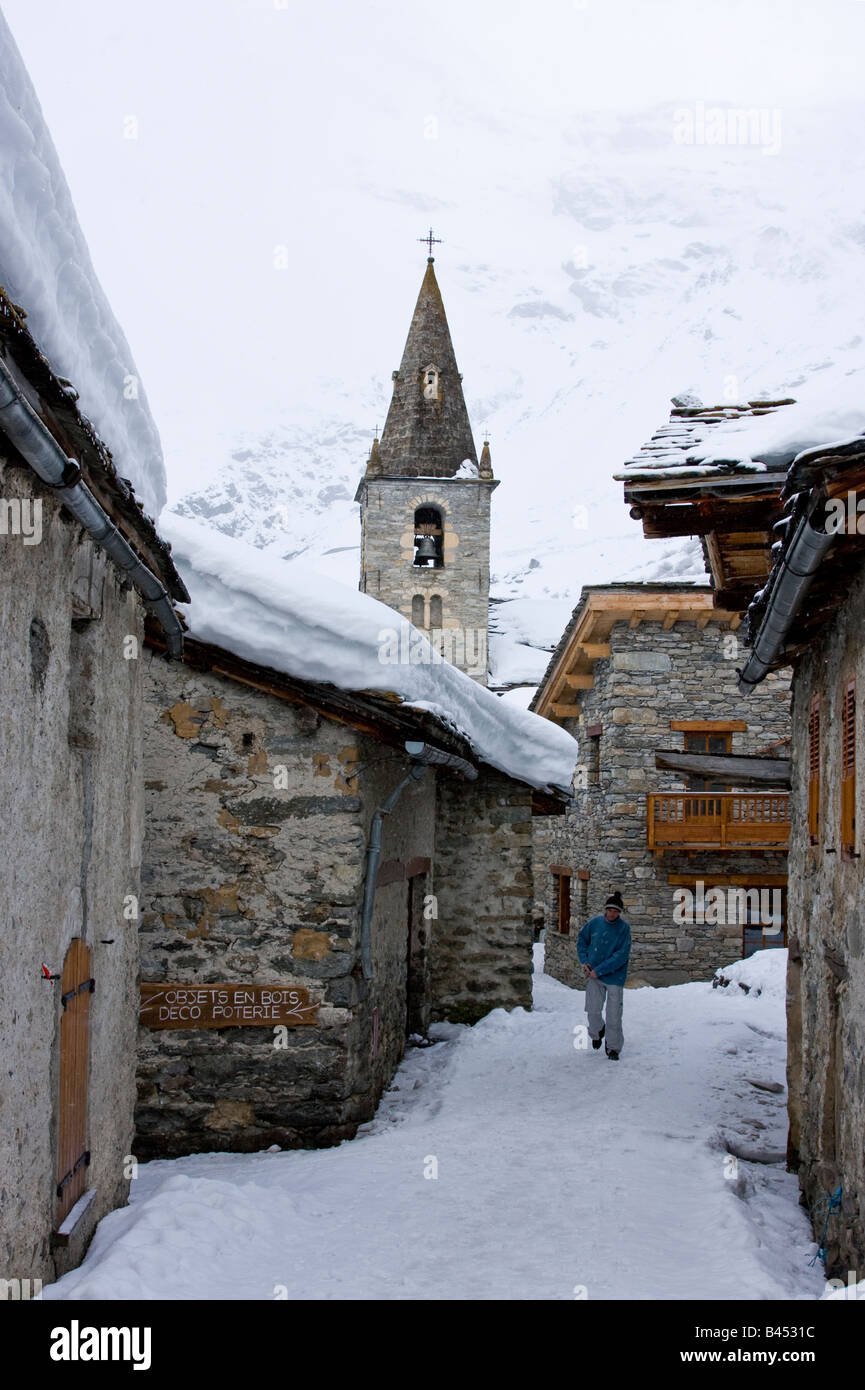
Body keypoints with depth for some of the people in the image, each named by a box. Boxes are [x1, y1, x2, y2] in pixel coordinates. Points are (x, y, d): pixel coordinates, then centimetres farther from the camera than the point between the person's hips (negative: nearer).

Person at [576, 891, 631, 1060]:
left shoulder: (624, 928, -13)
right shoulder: (594, 923, -3)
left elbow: (621, 955, -17)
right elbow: (581, 940, 14)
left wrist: (599, 970, -18)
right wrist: (584, 960, 0)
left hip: (614, 976, -2)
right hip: (593, 976, 2)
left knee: (613, 1014, 1)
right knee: (593, 1010, 4)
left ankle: (613, 1047, 16)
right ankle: (597, 1033, 35)